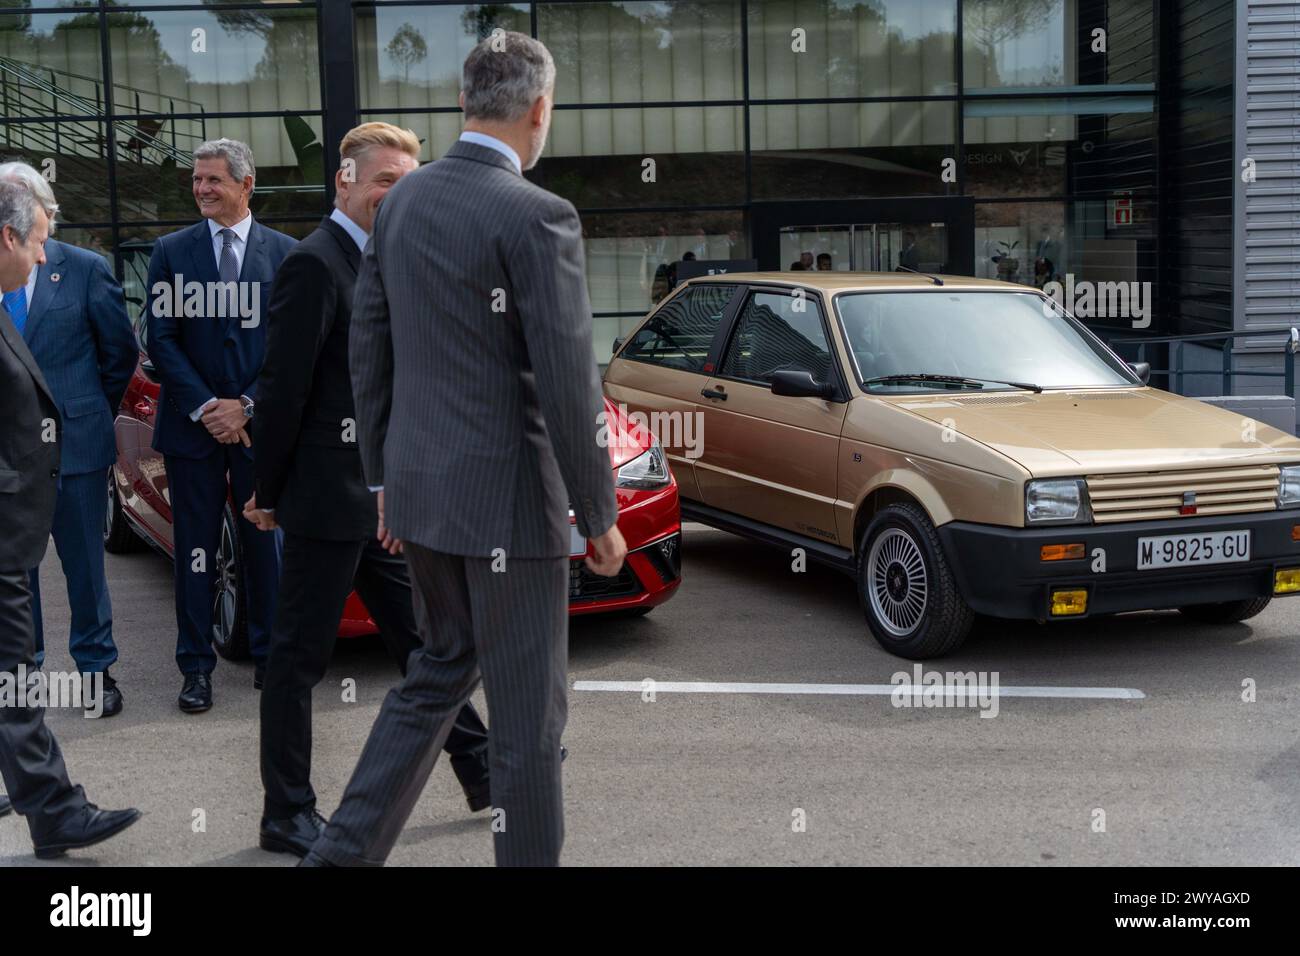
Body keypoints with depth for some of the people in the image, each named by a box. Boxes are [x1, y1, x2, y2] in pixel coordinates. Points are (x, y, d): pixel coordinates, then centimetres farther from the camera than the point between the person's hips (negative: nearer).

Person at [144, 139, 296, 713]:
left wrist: (248, 406, -9)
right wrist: (205, 407, -11)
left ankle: (268, 655, 19)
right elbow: (161, 339, 0)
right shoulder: (171, 252, 4)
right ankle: (196, 667, 11)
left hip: (260, 423, 0)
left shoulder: (284, 253, 3)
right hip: (191, 424, 0)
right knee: (196, 550, 4)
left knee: (265, 545, 7)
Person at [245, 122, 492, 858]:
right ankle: (288, 817, 13)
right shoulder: (316, 264, -15)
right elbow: (283, 388, -16)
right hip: (329, 500, -9)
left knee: (421, 639, 16)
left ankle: (481, 771, 28)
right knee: (301, 659, 3)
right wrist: (269, 494, -11)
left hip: (381, 499, 9)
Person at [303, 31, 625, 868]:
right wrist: (599, 515, -8)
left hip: (420, 482, 8)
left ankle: (346, 850, 19)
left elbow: (370, 349, 11)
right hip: (506, 494, -8)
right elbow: (569, 384, -19)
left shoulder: (403, 199, 6)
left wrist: (384, 477, 19)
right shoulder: (538, 217, -17)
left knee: (445, 667, 23)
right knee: (528, 705, 7)